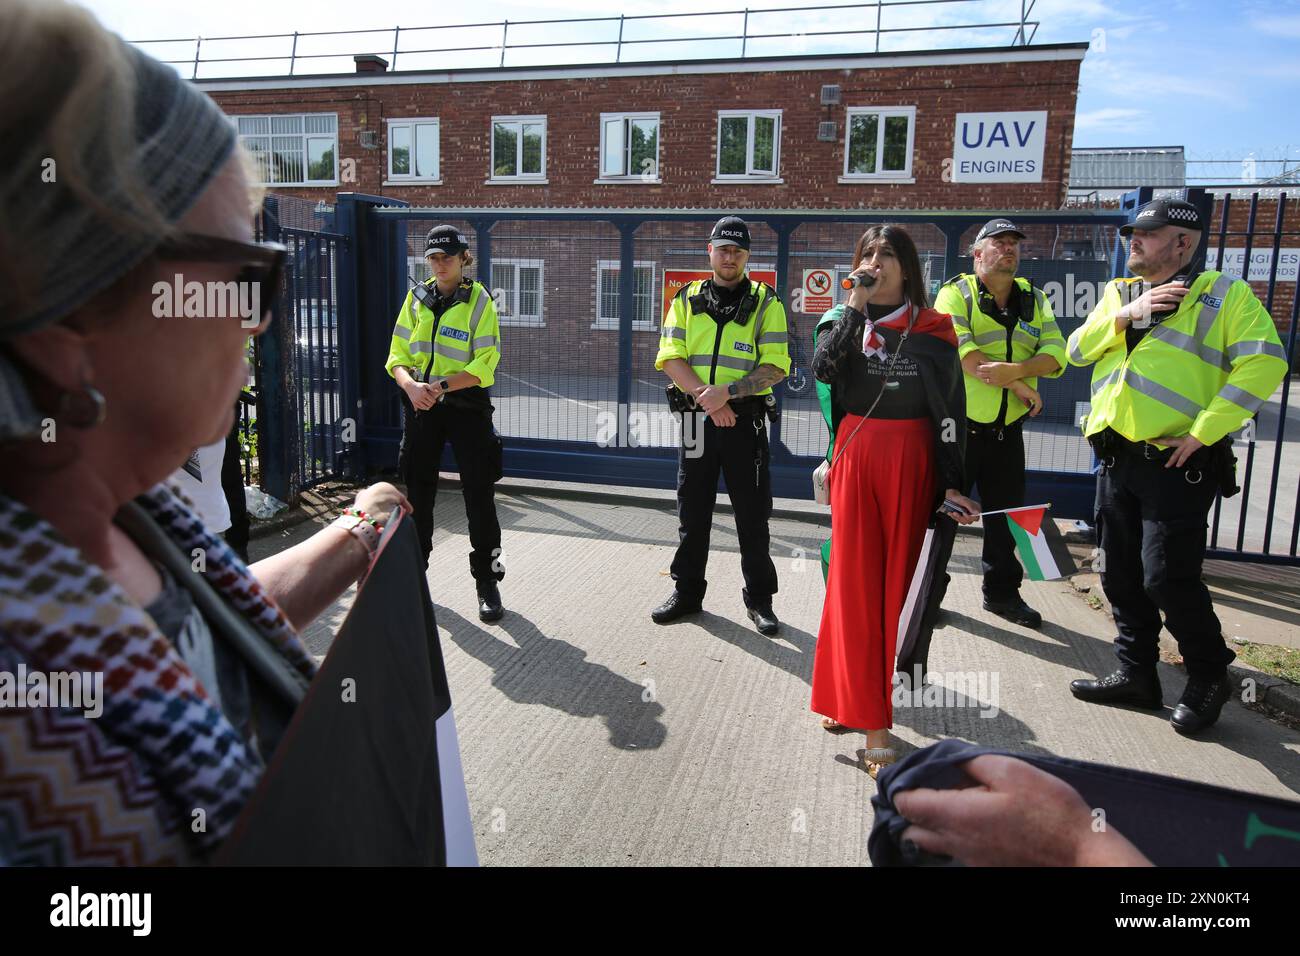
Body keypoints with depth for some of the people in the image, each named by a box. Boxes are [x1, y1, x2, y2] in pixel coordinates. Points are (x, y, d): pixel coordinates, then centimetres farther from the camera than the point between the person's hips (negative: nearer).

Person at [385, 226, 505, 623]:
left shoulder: (478, 300, -3)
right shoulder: (416, 299, 9)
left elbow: (485, 364, -11)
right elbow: (398, 355, 7)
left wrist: (440, 385, -21)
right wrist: (410, 385, -14)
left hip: (466, 405, -4)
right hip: (420, 405, 4)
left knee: (479, 493, -3)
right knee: (418, 489, 12)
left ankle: (487, 581, 9)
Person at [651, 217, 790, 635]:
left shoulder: (766, 303, 2)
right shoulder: (687, 299, 8)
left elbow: (775, 366, -8)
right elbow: (670, 358, -1)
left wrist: (727, 391, -20)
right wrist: (705, 397, -15)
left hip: (746, 418, -2)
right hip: (696, 417, 2)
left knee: (752, 513, 4)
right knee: (692, 511, 10)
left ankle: (759, 599, 17)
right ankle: (687, 592, 24)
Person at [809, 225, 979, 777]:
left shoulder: (932, 330, 1)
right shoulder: (843, 321, 9)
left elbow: (950, 411, -2)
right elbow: (822, 370, -11)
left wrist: (952, 484, -6)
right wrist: (856, 306, -12)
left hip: (912, 459, -2)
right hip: (855, 456, 2)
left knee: (900, 581, 1)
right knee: (854, 582, 3)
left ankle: (876, 704, 12)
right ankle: (862, 711, 13)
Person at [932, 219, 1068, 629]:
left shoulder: (1033, 300, 12)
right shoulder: (956, 294, -4)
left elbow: (1056, 352, -1)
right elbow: (960, 353, -20)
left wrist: (1018, 369, -22)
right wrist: (1021, 387, -16)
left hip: (1007, 430, 5)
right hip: (959, 426, -5)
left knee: (1007, 514, 14)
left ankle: (1002, 592, 30)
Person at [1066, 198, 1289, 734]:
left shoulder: (1224, 294, -2)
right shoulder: (1116, 293, 17)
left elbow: (1263, 364, -14)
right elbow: (1078, 350, 5)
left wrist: (1203, 432, -20)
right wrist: (1127, 313, -10)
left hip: (1176, 464, -6)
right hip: (1116, 458, 6)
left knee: (1167, 578, -6)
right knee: (1120, 574, 11)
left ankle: (1209, 676, 17)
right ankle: (1136, 674, 26)